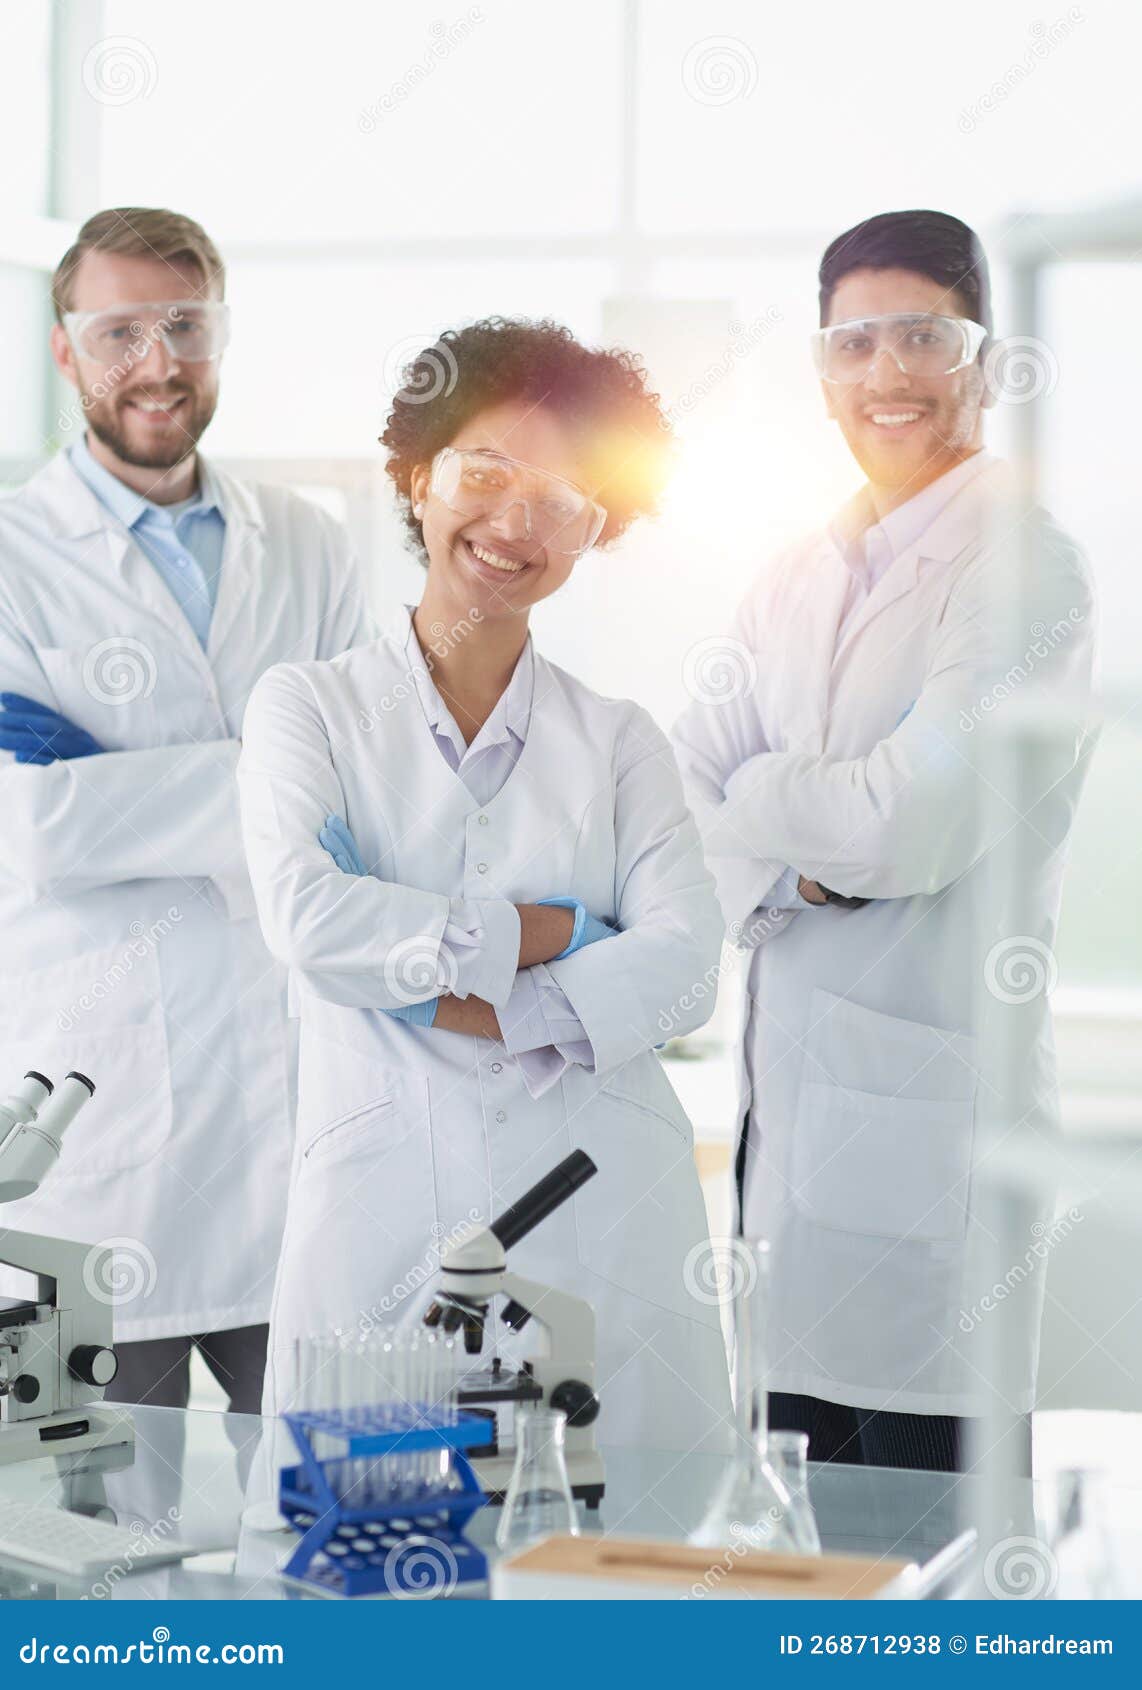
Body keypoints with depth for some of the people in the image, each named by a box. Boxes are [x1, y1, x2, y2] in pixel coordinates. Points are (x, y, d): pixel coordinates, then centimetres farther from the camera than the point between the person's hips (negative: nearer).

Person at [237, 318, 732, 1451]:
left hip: (602, 1214, 1)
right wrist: (549, 932, -6)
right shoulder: (308, 706, 10)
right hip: (381, 1213, -1)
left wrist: (446, 1002, -10)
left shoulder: (617, 740, 14)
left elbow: (682, 963, -1)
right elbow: (306, 919, -7)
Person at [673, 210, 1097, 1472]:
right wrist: (792, 870, -11)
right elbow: (681, 793, 8)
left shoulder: (1023, 570, -8)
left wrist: (762, 794, -1)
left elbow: (918, 819, -18)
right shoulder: (795, 581, 15)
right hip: (786, 1109, 7)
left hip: (928, 1119, -7)